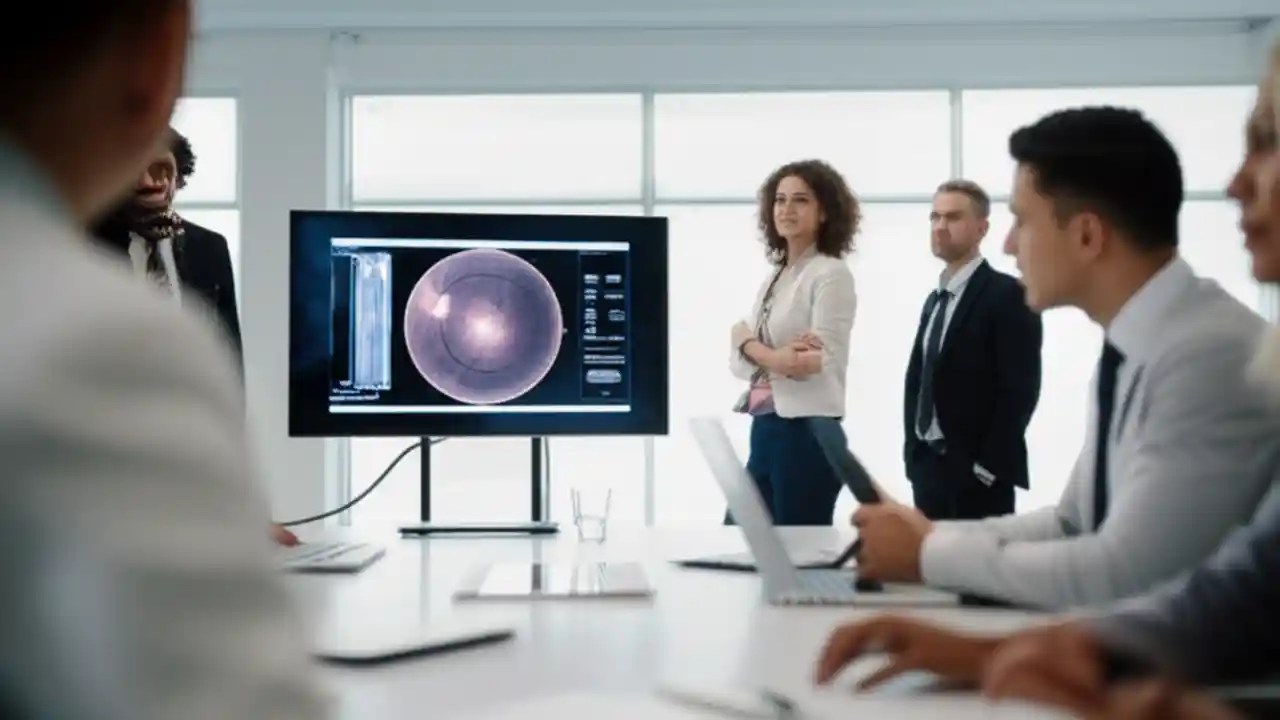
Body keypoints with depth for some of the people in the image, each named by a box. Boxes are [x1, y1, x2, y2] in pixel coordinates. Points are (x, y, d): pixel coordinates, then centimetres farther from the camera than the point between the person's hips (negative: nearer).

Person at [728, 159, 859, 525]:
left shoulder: (831, 274, -8)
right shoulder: (773, 277, 13)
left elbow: (824, 362, -17)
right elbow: (740, 362, 9)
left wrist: (746, 340, -8)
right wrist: (777, 357, -13)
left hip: (808, 432, -7)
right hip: (765, 430, 7)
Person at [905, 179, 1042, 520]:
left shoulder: (1008, 295, -8)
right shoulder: (935, 299, 17)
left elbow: (1020, 389, -15)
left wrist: (988, 467, -17)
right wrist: (912, 451, 8)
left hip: (978, 476, -7)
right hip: (927, 466, 7)